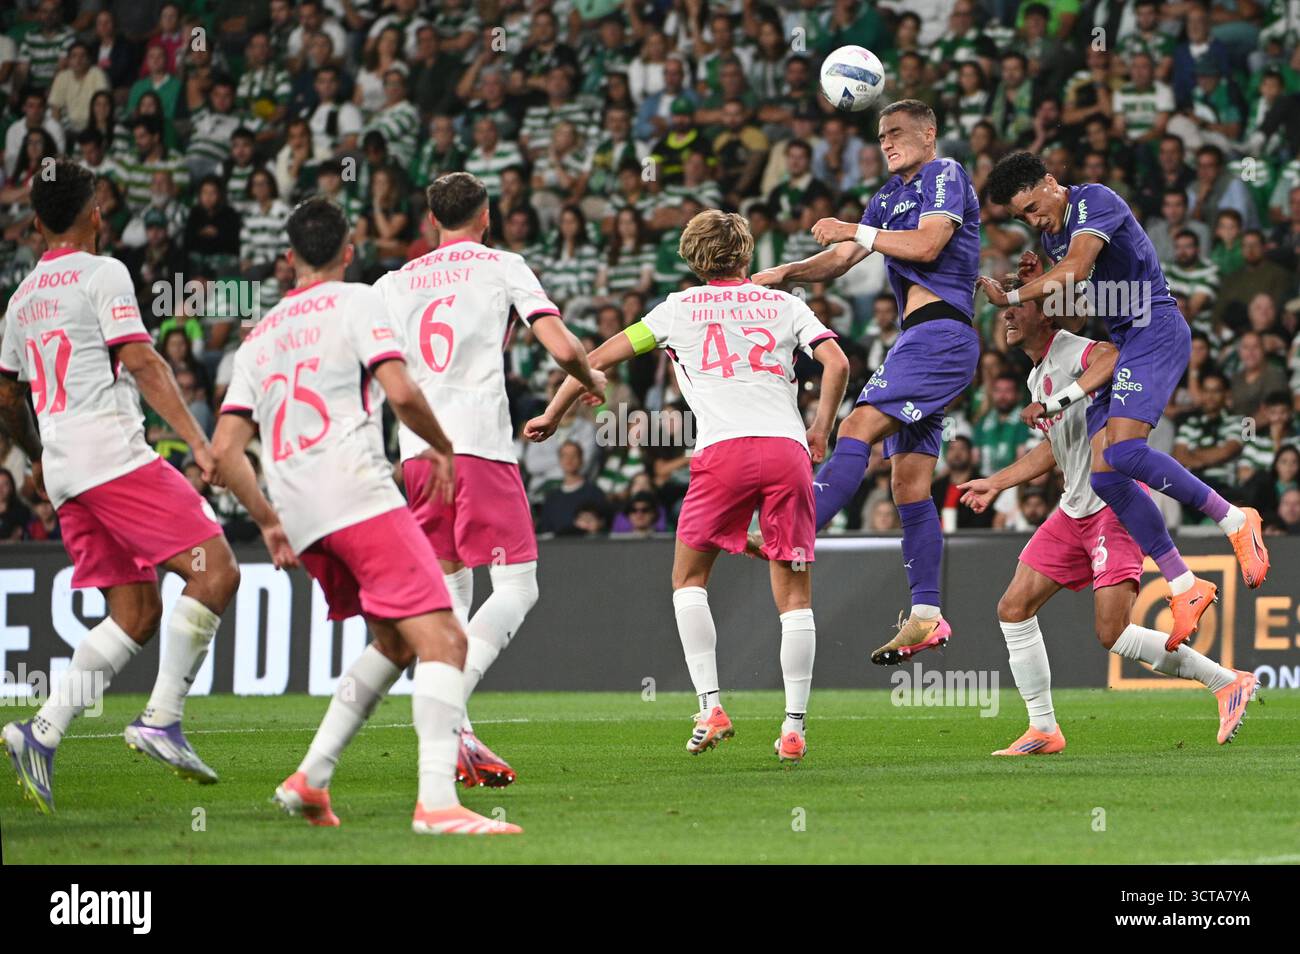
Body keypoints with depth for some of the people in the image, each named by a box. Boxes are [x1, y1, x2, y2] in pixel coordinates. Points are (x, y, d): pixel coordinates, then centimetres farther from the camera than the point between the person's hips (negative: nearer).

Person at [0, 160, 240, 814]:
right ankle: (161, 719, -18)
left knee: (137, 612, 8)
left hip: (64, 473, 8)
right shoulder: (102, 274, -1)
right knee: (215, 569, -10)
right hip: (114, 455, -8)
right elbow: (141, 362, -12)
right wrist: (197, 440, -18)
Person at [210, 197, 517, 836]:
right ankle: (437, 802, -30)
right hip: (360, 497, -7)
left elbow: (224, 451, 14)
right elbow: (401, 394, -10)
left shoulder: (257, 338, 21)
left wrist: (268, 521, 25)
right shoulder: (355, 302, 4)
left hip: (300, 520, 7)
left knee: (395, 643, 22)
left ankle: (311, 778, 13)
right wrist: (442, 448, 7)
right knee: (442, 640, -12)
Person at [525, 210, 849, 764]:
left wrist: (552, 416, 26)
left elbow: (601, 357, 16)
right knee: (794, 594, 6)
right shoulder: (783, 304, 19)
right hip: (787, 448, 1)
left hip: (723, 451, -1)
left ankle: (710, 705, 1)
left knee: (689, 580, 15)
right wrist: (821, 432, 18)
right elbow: (836, 364, 6)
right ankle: (794, 726, 0)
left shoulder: (680, 307, 17)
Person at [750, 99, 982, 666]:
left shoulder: (946, 175, -1)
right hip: (921, 341, 9)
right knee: (909, 483, 5)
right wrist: (786, 274, 3)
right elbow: (838, 261, 20)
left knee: (859, 427, -21)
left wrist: (855, 232, -9)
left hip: (940, 333, -9)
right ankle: (926, 616, 4)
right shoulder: (889, 197, 24)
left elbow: (927, 243, -15)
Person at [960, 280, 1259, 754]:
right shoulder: (1038, 375, 16)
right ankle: (1043, 730, 11)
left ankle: (1228, 683, -1)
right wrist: (996, 483, 33)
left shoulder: (1085, 355, -15)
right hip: (1075, 511, 9)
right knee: (1013, 608, 2)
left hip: (1116, 505, -9)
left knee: (1113, 634, -15)